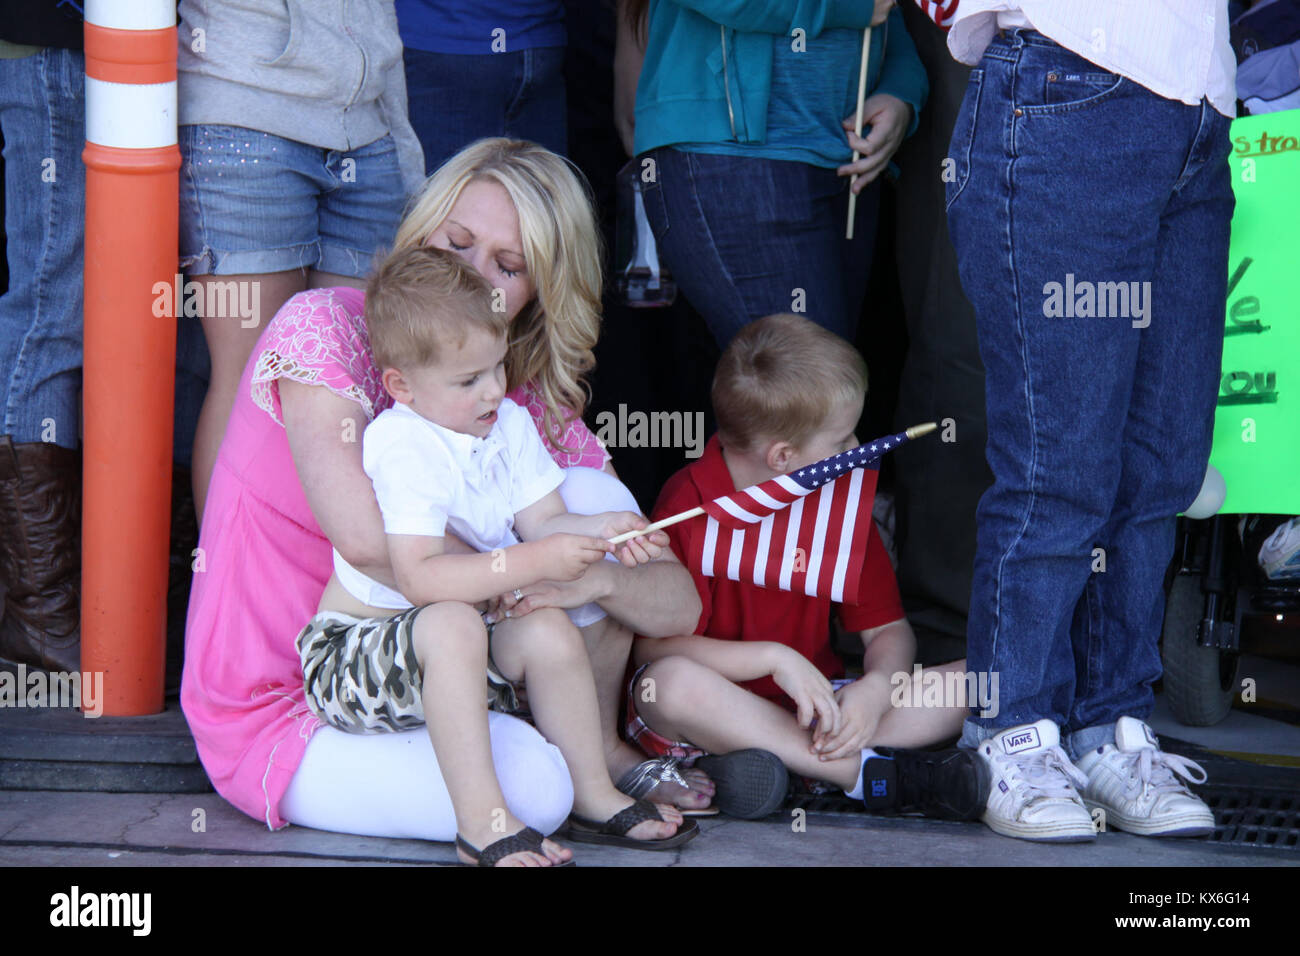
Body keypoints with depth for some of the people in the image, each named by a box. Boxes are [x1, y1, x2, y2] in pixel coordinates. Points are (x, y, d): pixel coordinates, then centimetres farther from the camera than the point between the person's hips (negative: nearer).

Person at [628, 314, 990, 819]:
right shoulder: (692, 505, -12)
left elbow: (888, 629, 5)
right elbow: (656, 649, -18)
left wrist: (875, 690, -18)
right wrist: (774, 659, -27)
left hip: (818, 702, 5)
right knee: (670, 684, -40)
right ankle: (869, 772, -34)